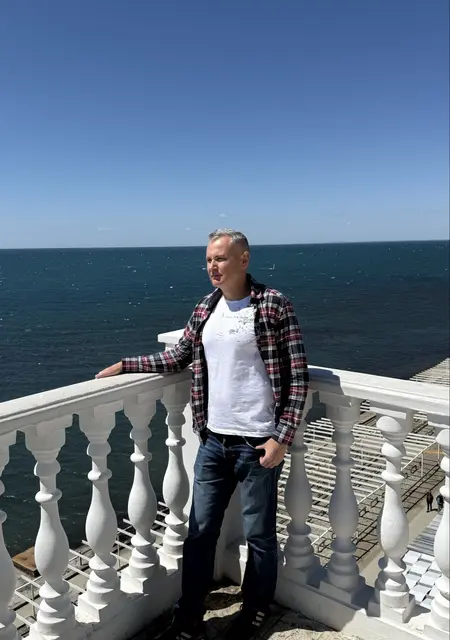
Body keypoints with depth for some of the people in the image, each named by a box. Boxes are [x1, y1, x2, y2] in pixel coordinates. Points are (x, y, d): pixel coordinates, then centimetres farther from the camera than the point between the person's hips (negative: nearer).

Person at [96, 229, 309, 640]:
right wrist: (125, 364, 10)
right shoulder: (205, 309, 6)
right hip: (213, 441, 5)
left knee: (259, 534, 12)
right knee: (200, 532, 14)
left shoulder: (274, 306, -11)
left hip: (258, 443, -5)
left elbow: (298, 376, -11)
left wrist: (282, 437, -15)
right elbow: (177, 358, 16)